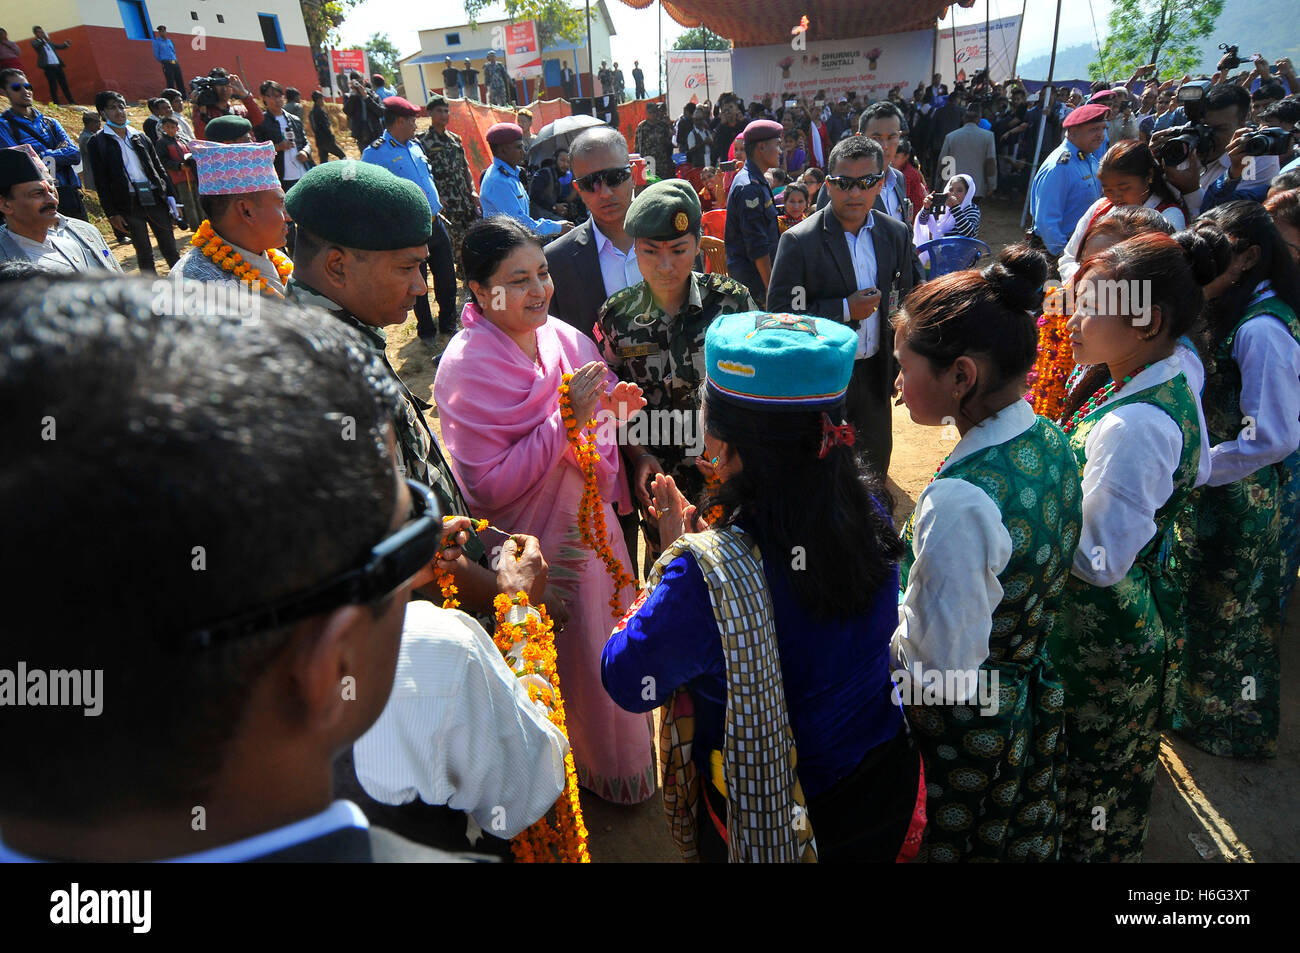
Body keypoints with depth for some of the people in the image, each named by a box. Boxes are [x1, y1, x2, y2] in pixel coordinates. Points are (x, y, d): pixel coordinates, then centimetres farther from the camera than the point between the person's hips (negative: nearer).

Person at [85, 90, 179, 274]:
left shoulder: (139, 137, 14)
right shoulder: (98, 142, 2)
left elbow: (159, 168, 16)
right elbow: (101, 181, -1)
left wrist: (170, 194, 5)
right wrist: (112, 213, -7)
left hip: (155, 197, 3)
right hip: (128, 204, -3)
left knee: (170, 249, 5)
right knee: (144, 253, 1)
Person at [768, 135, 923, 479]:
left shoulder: (896, 235, 2)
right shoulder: (799, 241, -14)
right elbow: (780, 313, -17)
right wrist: (844, 309, -22)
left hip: (874, 375, 5)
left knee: (874, 471, 18)